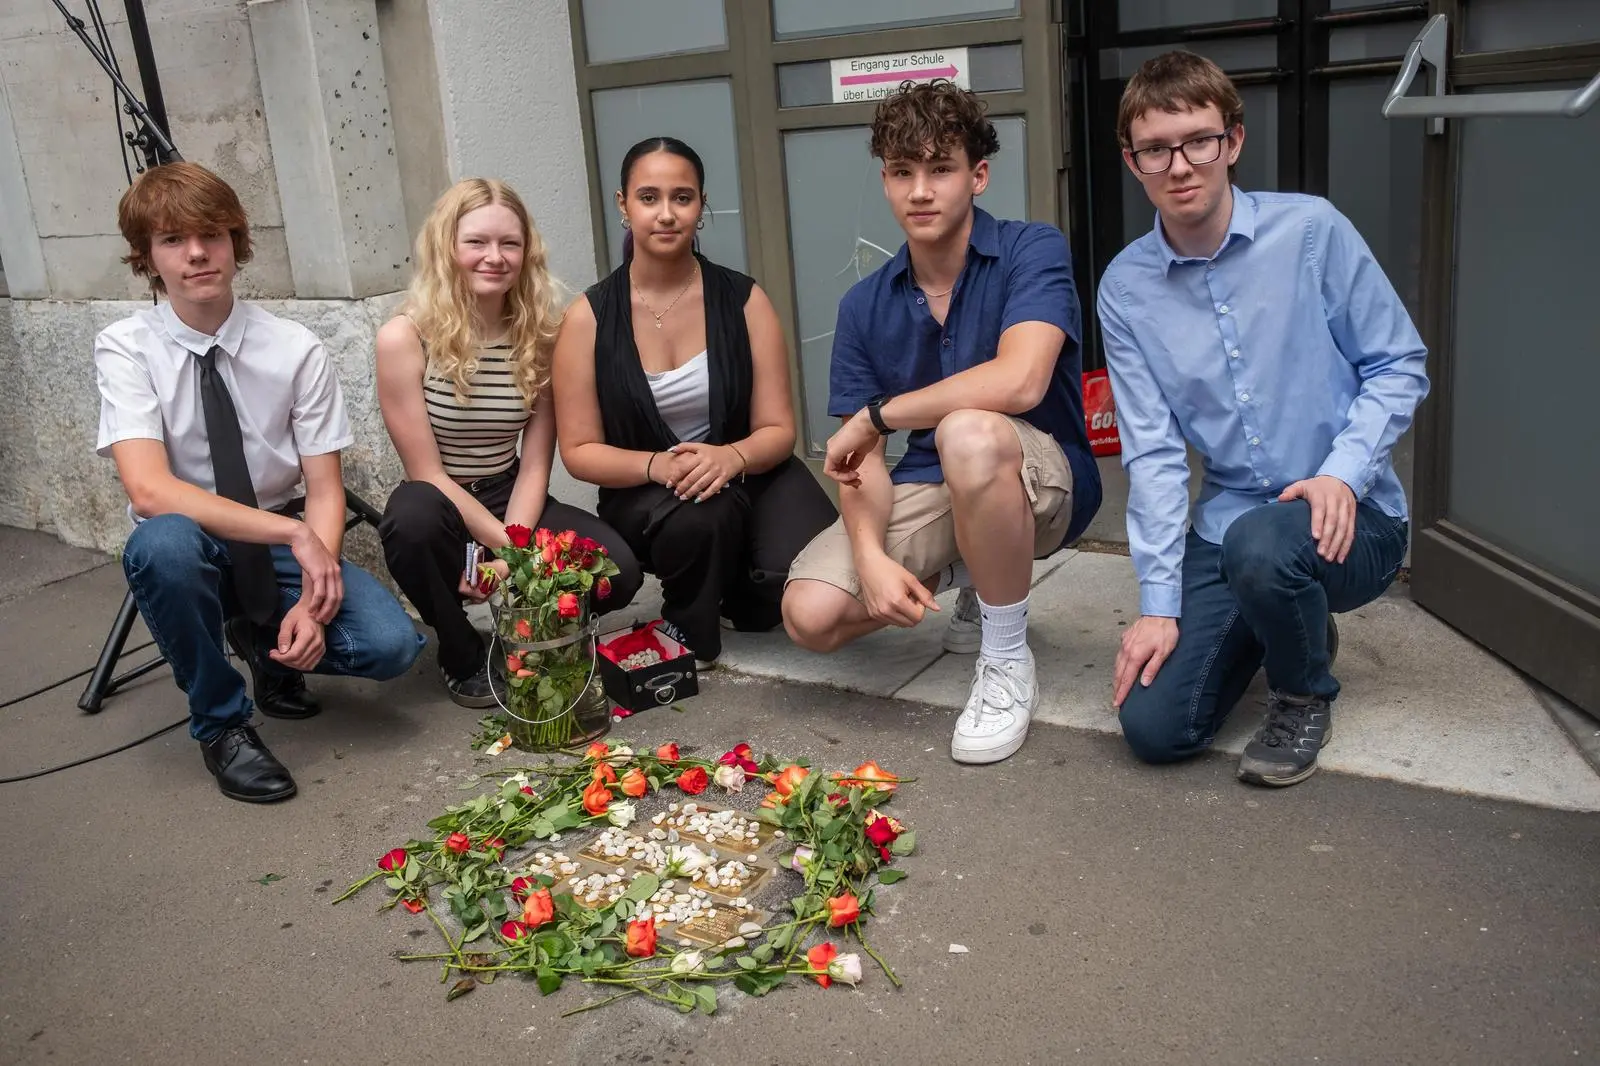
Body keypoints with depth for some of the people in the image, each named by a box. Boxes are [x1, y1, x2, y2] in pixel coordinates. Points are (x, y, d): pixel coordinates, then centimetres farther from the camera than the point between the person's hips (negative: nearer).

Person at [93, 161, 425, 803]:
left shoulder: (296, 349, -9)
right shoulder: (125, 349, -12)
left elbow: (324, 491, -8)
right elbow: (150, 491, -26)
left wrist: (313, 601, -24)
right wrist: (294, 533, -33)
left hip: (289, 547, 1)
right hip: (191, 548, -1)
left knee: (390, 645, -24)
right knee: (162, 543, -38)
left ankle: (267, 643, 13)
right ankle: (220, 724, -11)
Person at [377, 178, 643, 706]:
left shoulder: (541, 335, -5)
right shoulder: (405, 337, -16)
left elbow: (535, 465, -6)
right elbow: (427, 474, -16)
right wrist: (504, 546, -23)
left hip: (511, 503, 3)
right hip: (439, 513, -2)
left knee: (617, 571, -23)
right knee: (413, 513, -39)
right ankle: (462, 655, -9)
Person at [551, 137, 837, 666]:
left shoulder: (744, 300, -4)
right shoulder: (589, 318, -6)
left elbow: (777, 430, -5)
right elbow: (579, 451, -5)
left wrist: (732, 456, -29)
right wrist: (656, 465, -26)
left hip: (748, 477, 1)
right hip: (642, 496, -1)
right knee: (700, 514, -37)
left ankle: (735, 595, 11)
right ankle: (689, 634, -2)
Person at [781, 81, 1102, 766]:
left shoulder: (1032, 252, -14)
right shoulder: (865, 307, 0)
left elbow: (1019, 381, -33)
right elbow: (861, 459, -2)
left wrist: (875, 414, -22)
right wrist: (871, 556, -22)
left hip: (1041, 481, -5)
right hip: (930, 488, 5)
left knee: (968, 433, -39)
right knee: (811, 614, -16)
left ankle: (1007, 661, -18)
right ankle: (971, 581, 15)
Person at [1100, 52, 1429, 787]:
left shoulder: (1311, 230, -8)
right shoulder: (1125, 287, -2)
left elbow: (1400, 365, -2)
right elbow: (1153, 451, -5)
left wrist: (1344, 473, -19)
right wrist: (1159, 603, -10)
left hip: (1350, 517, -3)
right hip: (1224, 525, 3)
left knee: (1263, 542, -39)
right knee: (1153, 727, -8)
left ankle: (1304, 698, -3)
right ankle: (1290, 626, 24)